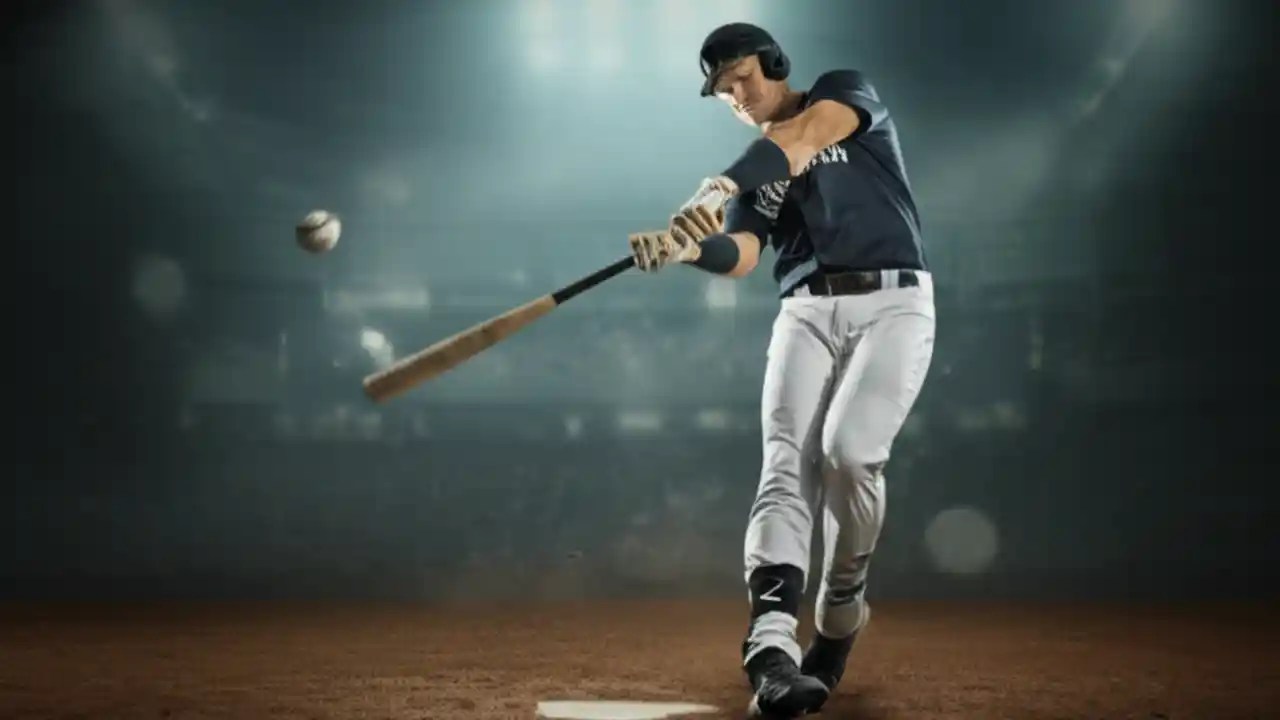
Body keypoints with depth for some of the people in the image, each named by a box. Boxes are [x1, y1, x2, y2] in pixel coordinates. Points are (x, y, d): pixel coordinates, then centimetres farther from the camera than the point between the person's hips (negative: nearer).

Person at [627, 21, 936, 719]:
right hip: (806, 313, 4)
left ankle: (841, 610, 2)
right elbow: (739, 255, -2)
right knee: (787, 465, -17)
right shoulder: (755, 174, 17)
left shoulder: (847, 90, 6)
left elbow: (803, 137, -17)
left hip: (892, 303, -4)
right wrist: (687, 245, -26)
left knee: (848, 451, -23)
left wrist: (719, 188, -35)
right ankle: (771, 646, -32)